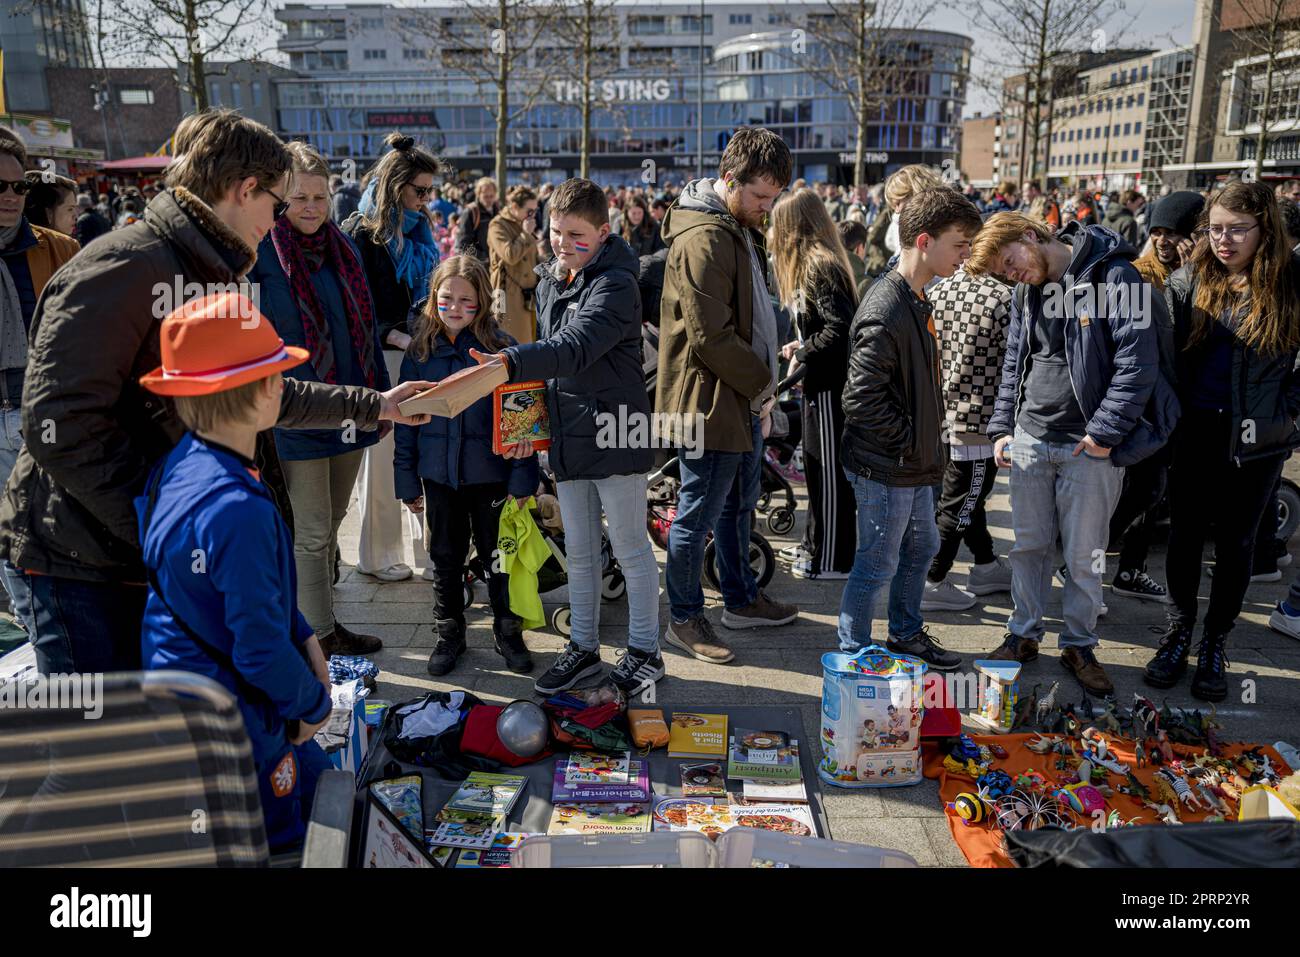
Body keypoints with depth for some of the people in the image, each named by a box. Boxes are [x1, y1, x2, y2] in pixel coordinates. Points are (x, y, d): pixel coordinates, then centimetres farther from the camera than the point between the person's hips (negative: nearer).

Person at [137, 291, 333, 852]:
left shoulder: (183, 463, -3)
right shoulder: (237, 511, -33)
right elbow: (260, 648, -26)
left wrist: (306, 641, 5)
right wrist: (314, 704, -8)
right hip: (228, 719, -9)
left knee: (321, 788, 25)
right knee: (289, 836, 14)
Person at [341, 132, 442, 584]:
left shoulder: (418, 229, 13)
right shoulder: (360, 234, -8)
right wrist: (398, 338, -23)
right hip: (382, 360, -6)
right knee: (382, 458, 2)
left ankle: (424, 544, 19)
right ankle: (376, 556, 16)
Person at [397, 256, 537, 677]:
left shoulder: (501, 348, -7)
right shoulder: (420, 351, 1)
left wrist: (522, 477, -10)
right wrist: (407, 480, 5)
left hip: (490, 474, -2)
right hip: (438, 475, 3)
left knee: (497, 557, 11)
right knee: (445, 559, 15)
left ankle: (507, 632, 28)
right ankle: (449, 634, 31)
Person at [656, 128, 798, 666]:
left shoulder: (740, 230, 13)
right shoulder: (703, 239, -20)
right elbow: (710, 337, -25)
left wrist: (763, 386, 11)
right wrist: (762, 384, -13)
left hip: (745, 399, 10)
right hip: (711, 402, -10)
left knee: (739, 505, 21)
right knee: (698, 516, 2)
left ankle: (741, 600, 37)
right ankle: (684, 619, 18)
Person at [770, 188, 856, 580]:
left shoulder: (820, 265, -16)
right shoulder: (816, 262, 14)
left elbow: (840, 328, -25)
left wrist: (803, 355, -14)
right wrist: (802, 346, 10)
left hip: (829, 385, -10)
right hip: (821, 382, 10)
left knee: (828, 471, -2)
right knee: (820, 468, 18)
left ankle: (831, 562, 8)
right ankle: (817, 546, 30)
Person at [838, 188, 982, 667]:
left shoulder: (915, 299, 8)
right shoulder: (885, 312, -25)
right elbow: (862, 399, -27)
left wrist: (927, 432, 13)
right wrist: (910, 440, -16)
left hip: (913, 464, 10)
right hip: (886, 466, -10)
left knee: (921, 547, 23)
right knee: (877, 565, 3)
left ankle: (906, 632, 42)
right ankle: (852, 653, 21)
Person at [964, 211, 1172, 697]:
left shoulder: (1114, 276, -11)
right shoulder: (1026, 292, 10)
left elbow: (1138, 358, -15)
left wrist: (1105, 430, -16)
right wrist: (1002, 427, 10)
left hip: (1091, 446, -5)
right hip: (1030, 440, 6)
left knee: (1083, 555, 5)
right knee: (1029, 546, 12)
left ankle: (1079, 646, 22)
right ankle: (1023, 634, 27)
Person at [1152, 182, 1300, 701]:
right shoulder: (1188, 281, -1)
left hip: (1256, 441, -1)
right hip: (1194, 433, 1)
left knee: (1235, 544, 11)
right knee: (1185, 536, 11)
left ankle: (1215, 643, 27)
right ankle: (1179, 633, 28)